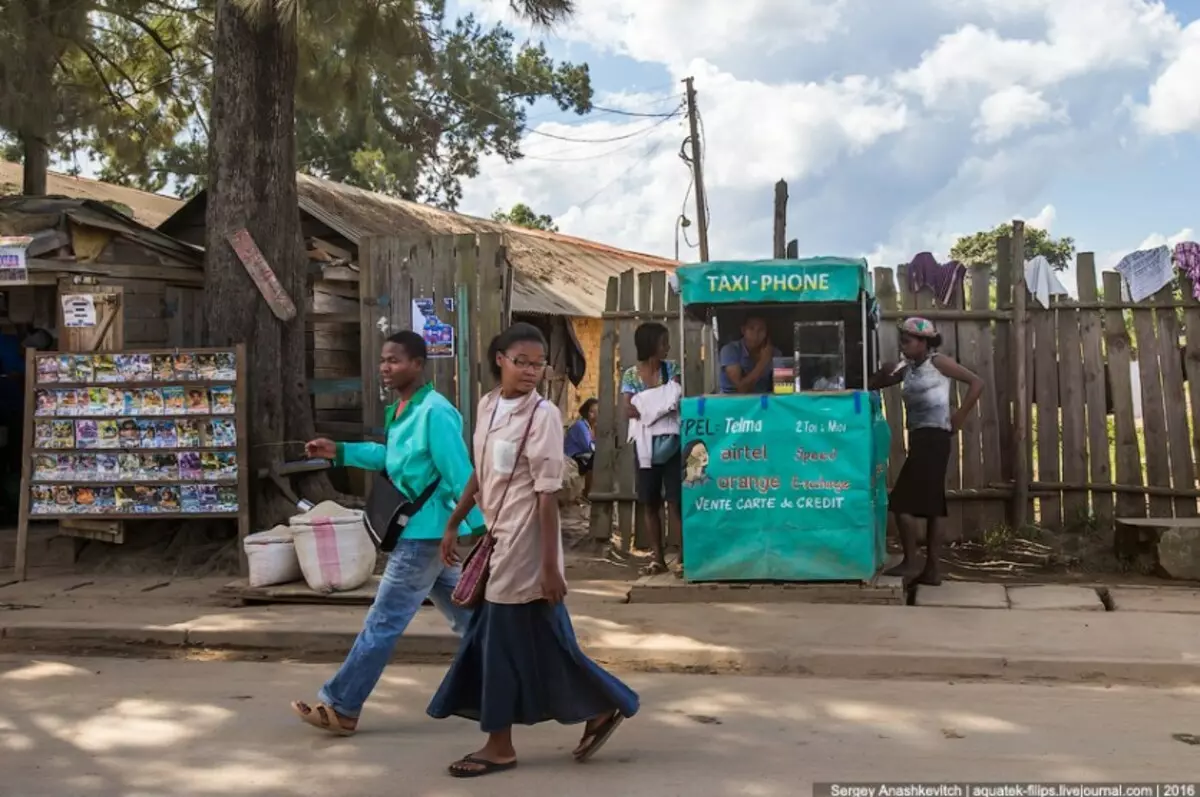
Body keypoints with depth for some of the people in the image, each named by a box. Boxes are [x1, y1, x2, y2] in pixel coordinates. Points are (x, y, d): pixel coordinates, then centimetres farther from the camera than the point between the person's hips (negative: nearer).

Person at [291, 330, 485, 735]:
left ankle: (340, 708, 8)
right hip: (421, 531, 10)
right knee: (466, 616, 17)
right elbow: (393, 457, 25)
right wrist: (340, 451, 16)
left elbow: (461, 476, -22)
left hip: (426, 534, -10)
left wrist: (482, 530, -22)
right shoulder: (400, 410, 9)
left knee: (383, 623, -1)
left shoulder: (435, 413, -21)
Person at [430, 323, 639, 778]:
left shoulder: (543, 415, -14)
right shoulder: (488, 406, 7)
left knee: (509, 641, 0)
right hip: (498, 537, 8)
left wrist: (550, 564, -18)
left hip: (525, 542, -8)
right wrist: (453, 525, 20)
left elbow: (547, 494, -17)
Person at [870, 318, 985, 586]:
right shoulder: (907, 369, 15)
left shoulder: (938, 362, -4)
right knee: (932, 504, 8)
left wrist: (958, 418, -9)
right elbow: (874, 385, 15)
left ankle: (910, 562, -2)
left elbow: (976, 383, -6)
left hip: (933, 438, -8)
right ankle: (933, 569, 11)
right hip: (921, 440, 8)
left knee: (902, 501, -9)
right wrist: (884, 373, -6)